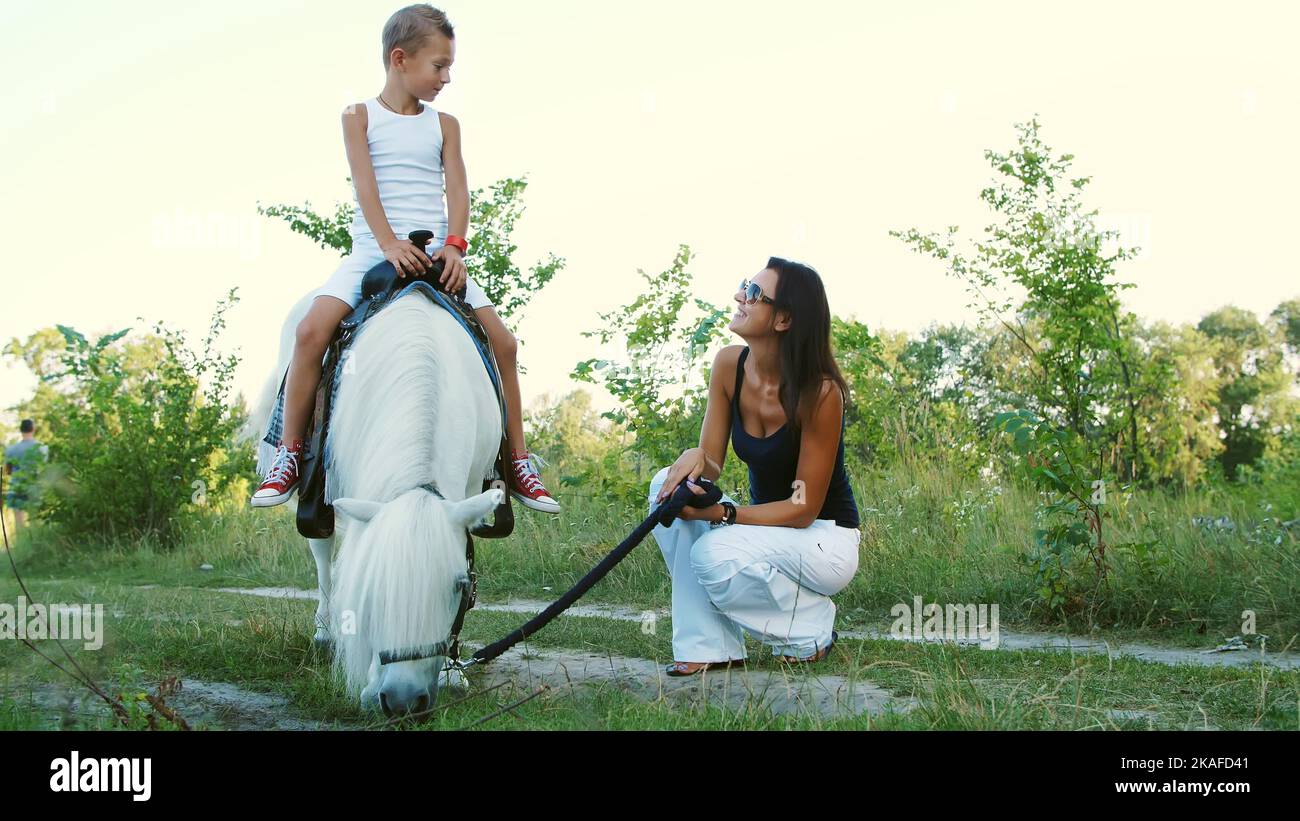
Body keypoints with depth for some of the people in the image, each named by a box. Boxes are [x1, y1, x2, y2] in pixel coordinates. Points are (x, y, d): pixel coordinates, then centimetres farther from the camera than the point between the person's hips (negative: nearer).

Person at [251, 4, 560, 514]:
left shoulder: (444, 126, 13)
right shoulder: (359, 117, 5)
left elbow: (457, 191, 2)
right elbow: (365, 185, -8)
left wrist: (453, 245, -17)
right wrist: (390, 244, -23)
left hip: (436, 257, 3)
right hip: (373, 252, -2)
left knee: (502, 341, -8)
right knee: (312, 329, -24)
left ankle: (518, 462, 6)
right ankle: (289, 453, -12)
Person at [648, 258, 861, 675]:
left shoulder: (820, 391, -25)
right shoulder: (729, 364, -7)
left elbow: (804, 508, -21)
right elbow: (712, 462, -4)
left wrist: (721, 513, -31)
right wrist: (694, 458, -29)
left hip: (826, 537, -6)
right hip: (768, 527, 6)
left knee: (715, 553, -32)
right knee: (670, 485, -18)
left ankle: (813, 626, -2)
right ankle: (709, 645, -14)